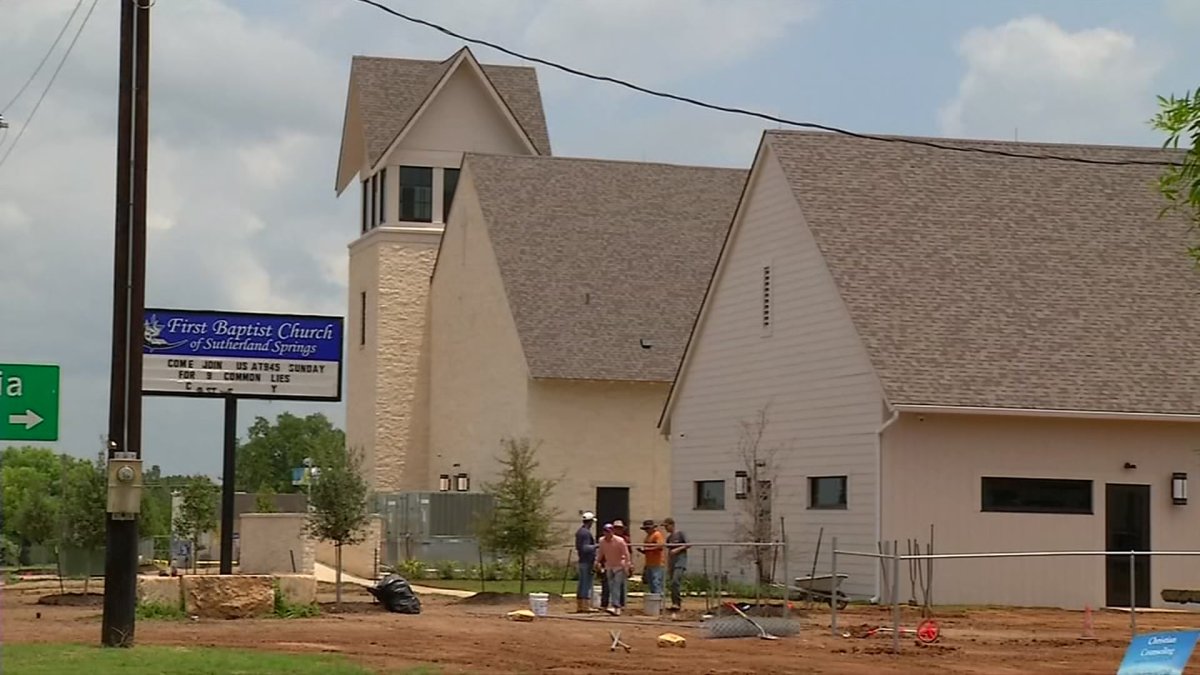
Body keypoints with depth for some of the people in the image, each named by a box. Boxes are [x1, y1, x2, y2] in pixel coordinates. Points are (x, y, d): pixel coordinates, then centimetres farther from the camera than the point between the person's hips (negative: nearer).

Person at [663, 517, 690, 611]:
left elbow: (689, 545, -7)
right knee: (673, 584, 7)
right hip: (672, 564, 8)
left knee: (675, 582, -20)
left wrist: (678, 549, -16)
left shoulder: (680, 534, -2)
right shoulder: (669, 537, 18)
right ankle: (675, 603, 10)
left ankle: (677, 603, -22)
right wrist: (668, 566, 19)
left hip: (680, 563, -8)